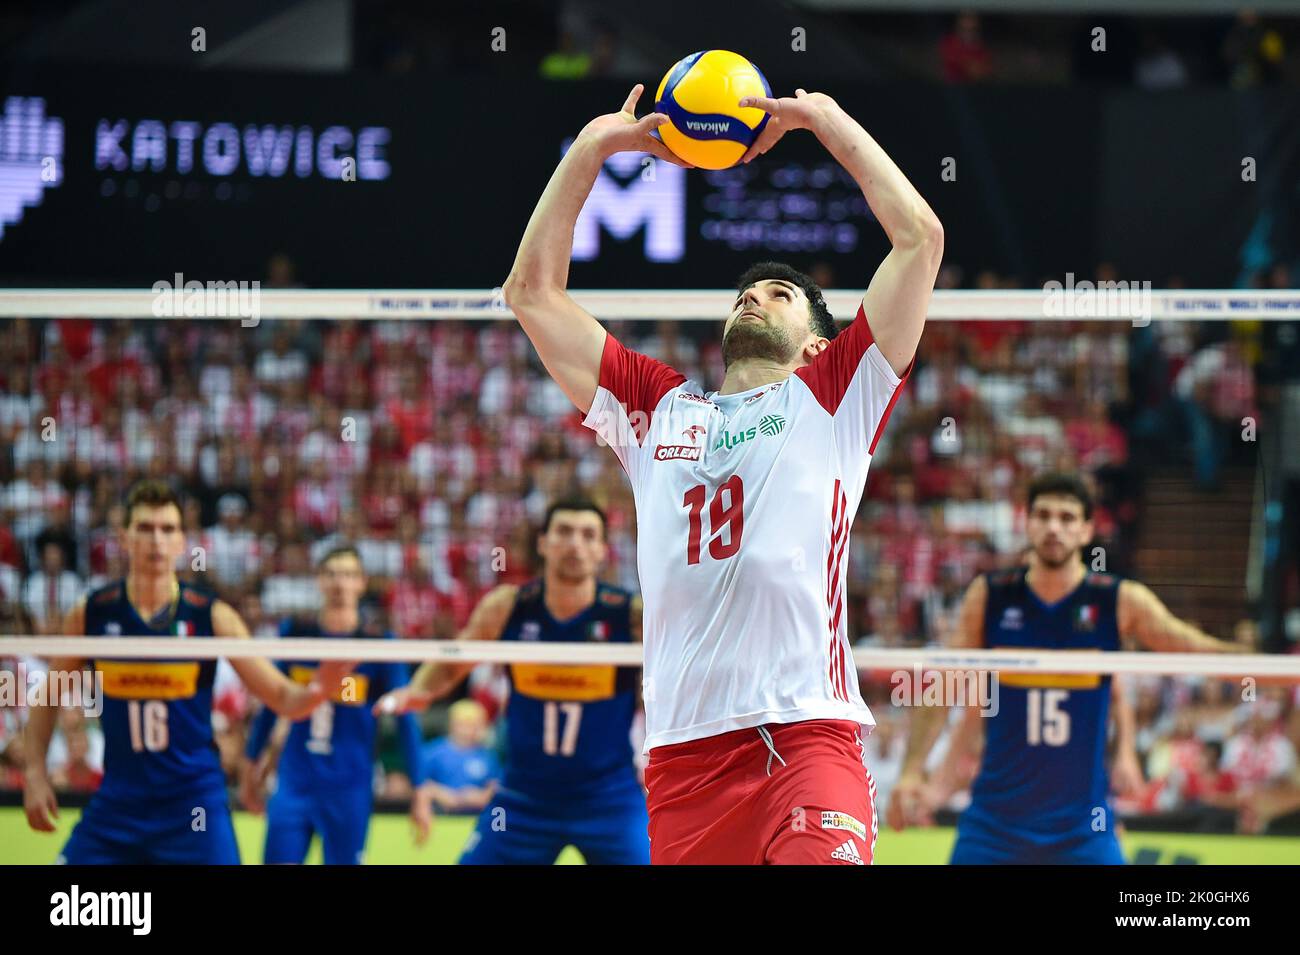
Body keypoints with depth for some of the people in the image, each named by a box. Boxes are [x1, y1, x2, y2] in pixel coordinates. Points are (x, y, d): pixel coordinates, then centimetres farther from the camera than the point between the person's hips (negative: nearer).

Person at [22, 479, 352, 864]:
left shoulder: (211, 616, -5)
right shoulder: (90, 615, -3)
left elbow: (283, 698, -4)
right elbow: (48, 697, 11)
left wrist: (318, 688, -26)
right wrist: (35, 774, 1)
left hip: (193, 803, -1)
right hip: (117, 801, 2)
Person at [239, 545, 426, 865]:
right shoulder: (294, 634, 3)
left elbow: (405, 719, -1)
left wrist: (419, 792, -4)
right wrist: (251, 763, 16)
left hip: (350, 791, -2)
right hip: (294, 786, 2)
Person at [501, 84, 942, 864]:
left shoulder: (832, 397, 17)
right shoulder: (657, 408, 26)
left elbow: (921, 237, 12)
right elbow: (533, 290, 28)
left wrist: (827, 120, 17)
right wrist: (590, 149, 25)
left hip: (808, 734, -3)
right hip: (683, 752, 3)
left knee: (825, 858, -26)